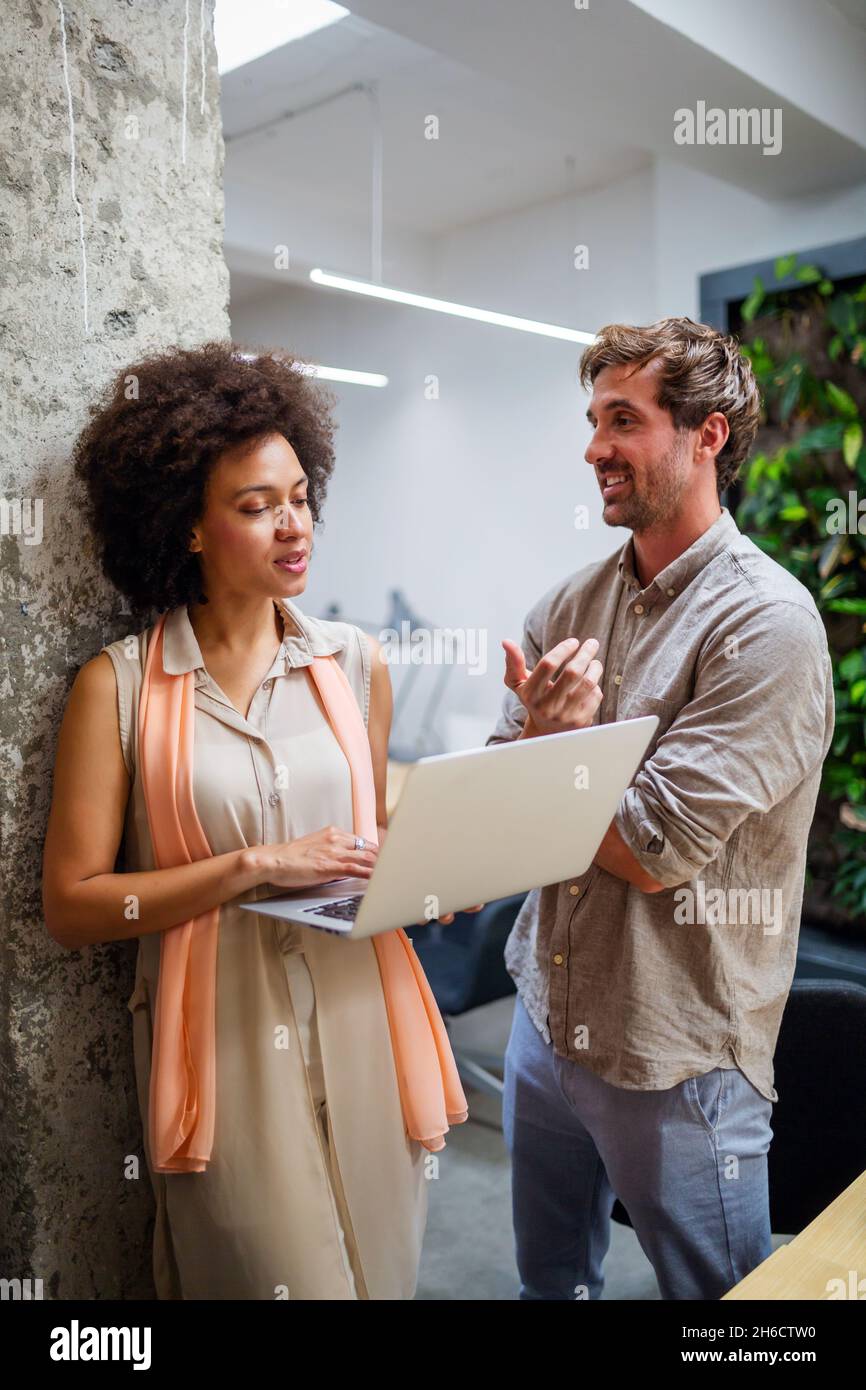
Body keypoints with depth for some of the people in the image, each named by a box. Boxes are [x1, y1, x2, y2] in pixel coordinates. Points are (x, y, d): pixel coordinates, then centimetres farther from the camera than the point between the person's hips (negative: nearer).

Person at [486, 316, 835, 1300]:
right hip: (546, 1021, 6)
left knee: (712, 1289, 18)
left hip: (676, 1063, -6)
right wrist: (544, 732, -19)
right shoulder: (569, 605, 3)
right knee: (549, 1280, 25)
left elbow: (654, 851, -21)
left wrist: (548, 750, -6)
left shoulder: (766, 622, -17)